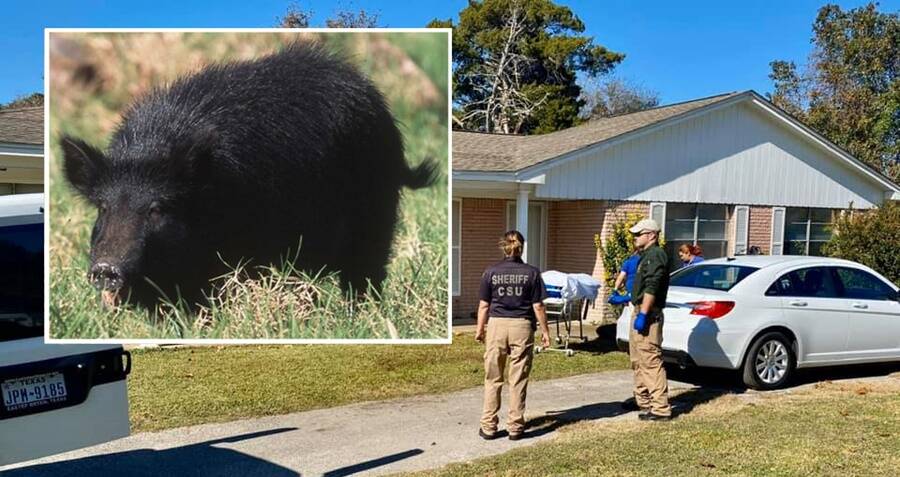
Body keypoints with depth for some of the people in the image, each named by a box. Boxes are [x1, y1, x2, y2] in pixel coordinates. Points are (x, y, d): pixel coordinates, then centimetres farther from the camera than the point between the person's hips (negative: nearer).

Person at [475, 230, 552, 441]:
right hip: (522, 327, -1)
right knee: (518, 381, 7)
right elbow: (538, 306, -2)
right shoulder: (531, 273, -2)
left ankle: (488, 426, 13)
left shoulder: (491, 272, 0)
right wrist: (545, 331, 8)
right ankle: (515, 427, 12)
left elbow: (484, 305, 2)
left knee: (492, 379, 9)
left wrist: (480, 329, 14)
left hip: (497, 325, 1)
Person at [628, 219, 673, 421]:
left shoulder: (656, 255, -14)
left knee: (651, 361, -12)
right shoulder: (646, 256, 19)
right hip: (640, 311, 11)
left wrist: (643, 314, -26)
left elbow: (651, 288, -23)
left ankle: (661, 408, -11)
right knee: (638, 360, 19)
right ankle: (643, 400, 30)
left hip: (648, 314, -11)